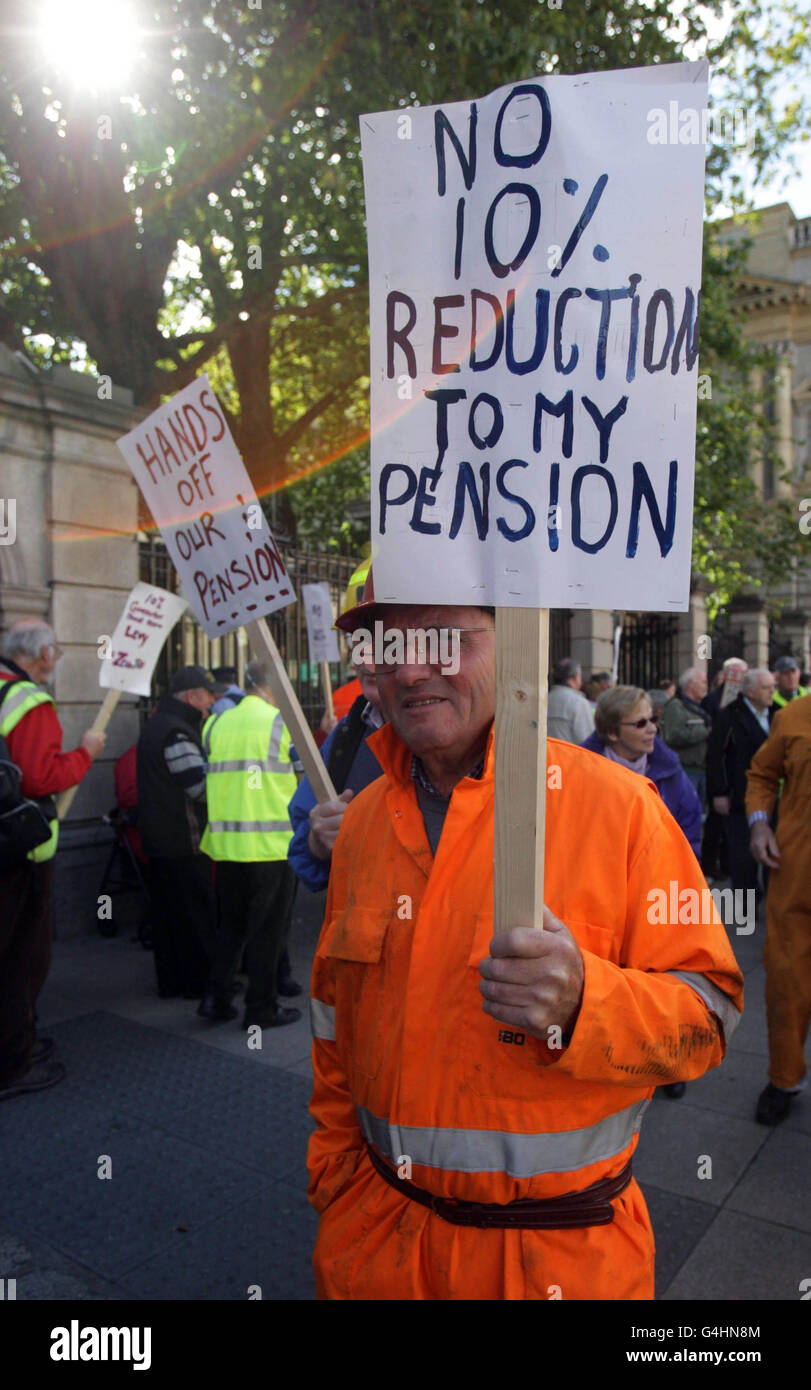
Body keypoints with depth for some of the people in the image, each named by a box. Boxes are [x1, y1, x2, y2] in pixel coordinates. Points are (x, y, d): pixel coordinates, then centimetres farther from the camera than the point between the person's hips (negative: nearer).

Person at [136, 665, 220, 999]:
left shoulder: (155, 725, 15)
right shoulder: (177, 733, -19)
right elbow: (202, 787, -21)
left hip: (159, 840, 10)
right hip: (183, 842, -10)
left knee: (166, 913, 15)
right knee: (197, 913, 1)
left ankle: (170, 982, 24)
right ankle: (200, 982, 10)